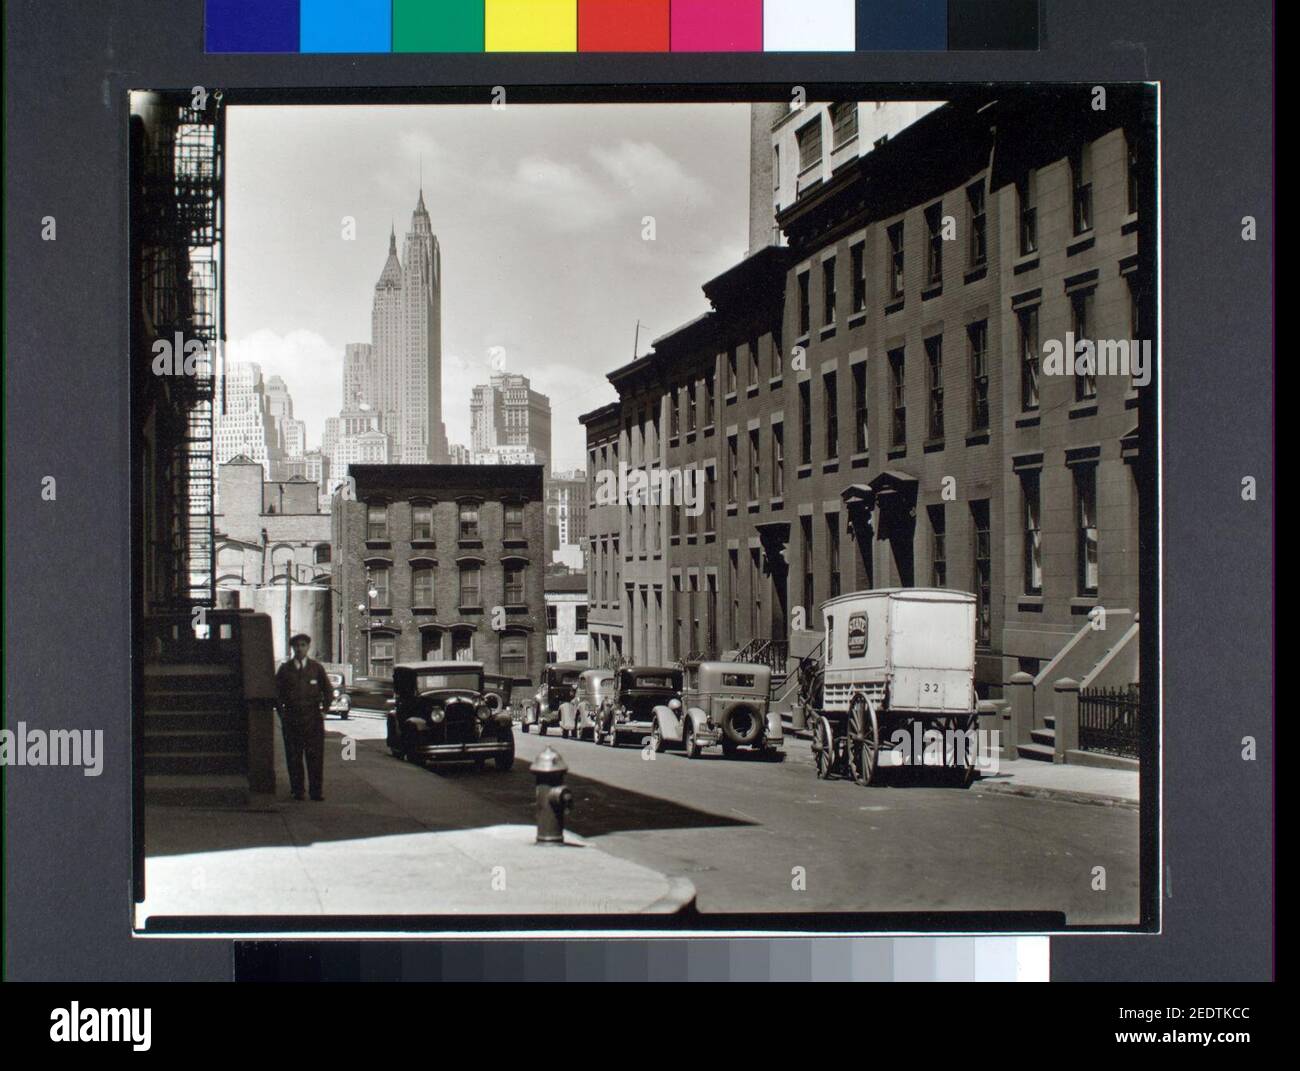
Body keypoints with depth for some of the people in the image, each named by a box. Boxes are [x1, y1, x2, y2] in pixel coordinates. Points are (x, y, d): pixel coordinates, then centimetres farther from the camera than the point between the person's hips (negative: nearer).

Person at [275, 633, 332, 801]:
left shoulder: (316, 667, 7)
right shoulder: (284, 669, 6)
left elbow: (328, 690, 13)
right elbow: (277, 691, 9)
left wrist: (324, 710, 3)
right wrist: (282, 714, 1)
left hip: (313, 717, 0)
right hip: (291, 718, 0)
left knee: (315, 755, -4)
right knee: (293, 756, 0)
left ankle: (317, 791, 0)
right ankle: (296, 790, 6)